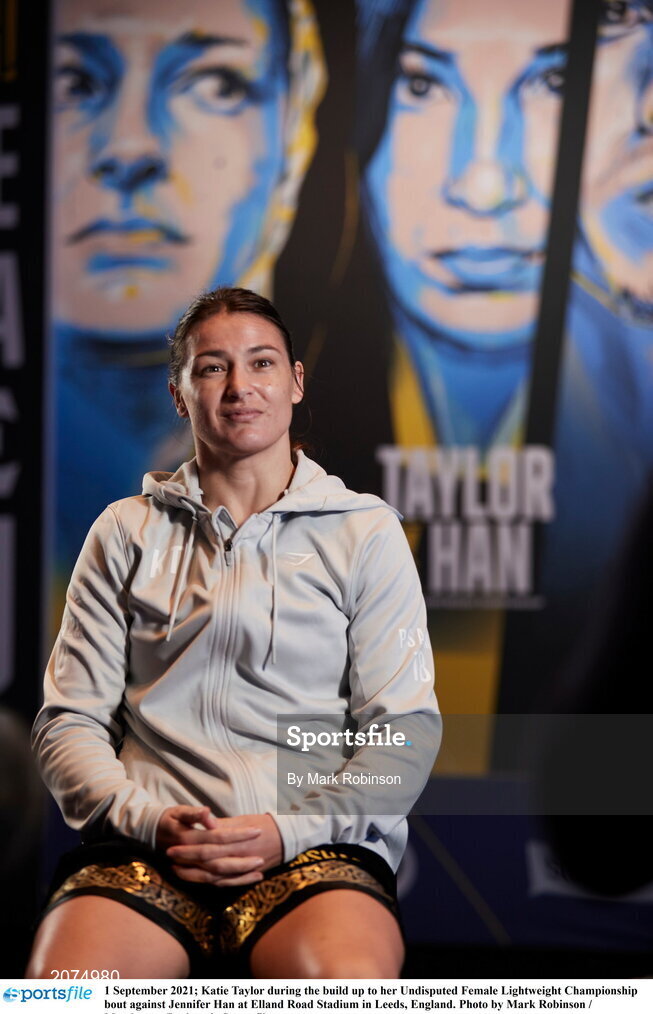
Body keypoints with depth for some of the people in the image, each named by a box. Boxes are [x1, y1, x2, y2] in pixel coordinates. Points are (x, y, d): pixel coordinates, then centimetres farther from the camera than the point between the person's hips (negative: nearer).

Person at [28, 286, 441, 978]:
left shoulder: (366, 532, 11)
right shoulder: (125, 532, 16)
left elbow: (407, 730, 5)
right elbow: (69, 719, 11)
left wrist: (289, 830, -11)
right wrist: (146, 819, -8)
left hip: (315, 842, -1)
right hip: (146, 844, 1)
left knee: (353, 982, -34)